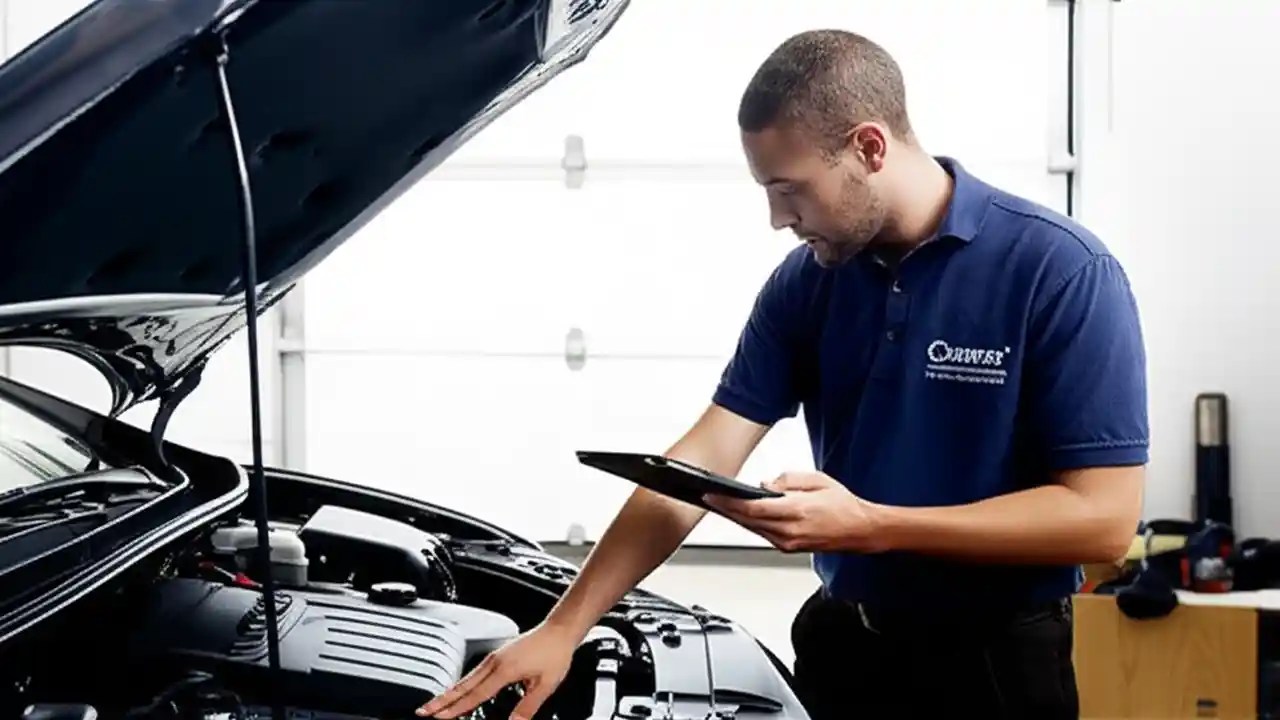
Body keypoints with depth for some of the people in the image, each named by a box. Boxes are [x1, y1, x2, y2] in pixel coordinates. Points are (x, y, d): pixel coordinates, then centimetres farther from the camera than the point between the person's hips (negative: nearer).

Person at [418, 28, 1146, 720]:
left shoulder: (1062, 272, -17)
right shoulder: (804, 281, 0)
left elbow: (1103, 517, -21)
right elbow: (701, 461, -2)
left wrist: (868, 526, -25)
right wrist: (563, 628, -10)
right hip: (838, 646, 5)